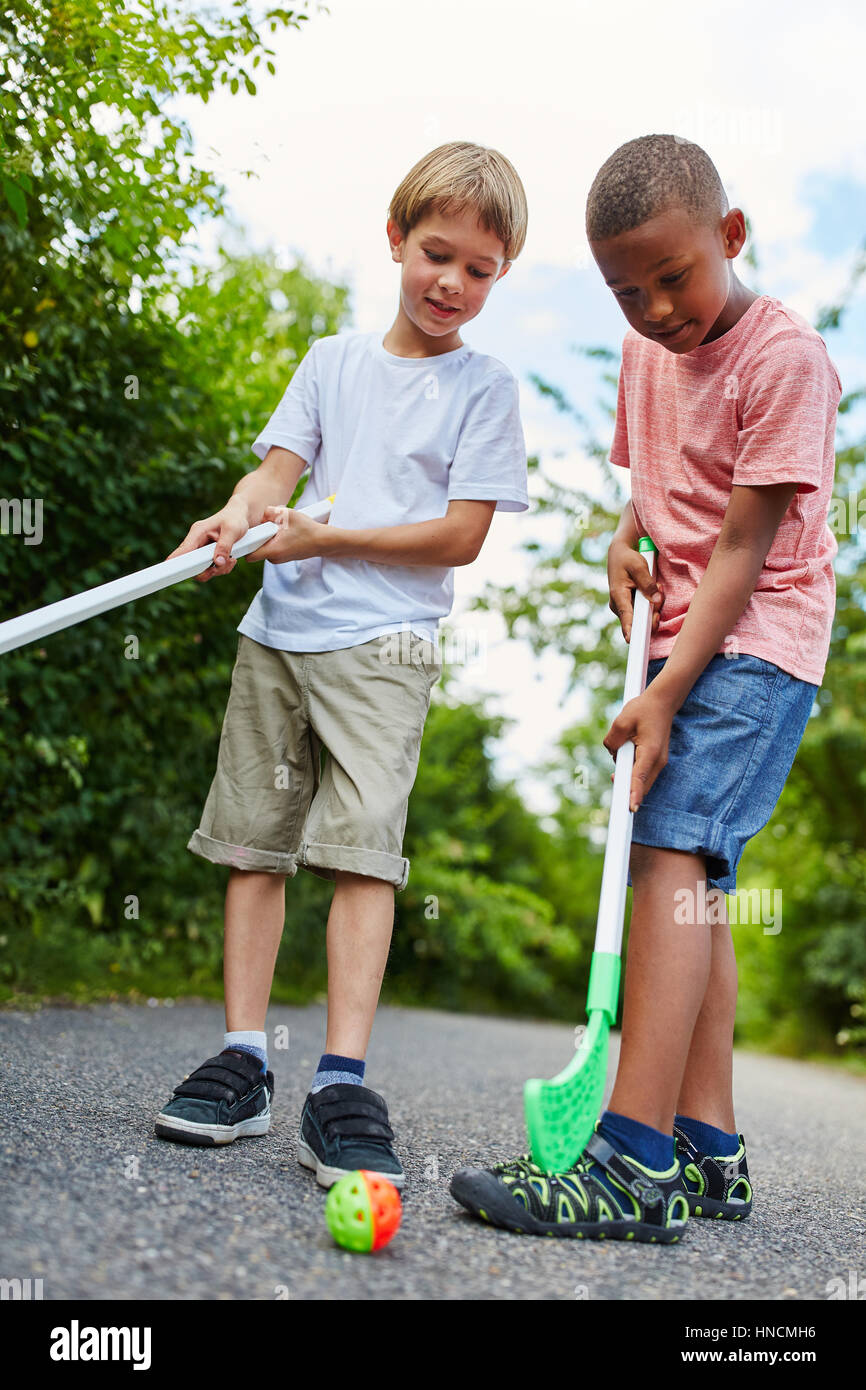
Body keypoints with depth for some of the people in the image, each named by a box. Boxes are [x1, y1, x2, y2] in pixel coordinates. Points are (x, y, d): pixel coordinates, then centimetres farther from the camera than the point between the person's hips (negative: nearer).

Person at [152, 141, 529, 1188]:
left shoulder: (484, 387, 4)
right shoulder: (334, 361, 15)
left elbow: (462, 535, -4)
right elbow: (278, 467, 7)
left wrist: (324, 535, -10)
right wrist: (238, 517, -16)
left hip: (384, 643, -4)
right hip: (277, 631, 4)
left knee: (363, 845, -15)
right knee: (255, 841, 3)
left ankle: (341, 1086, -14)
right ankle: (243, 1066, 10)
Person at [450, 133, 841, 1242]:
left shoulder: (785, 357, -13)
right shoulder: (645, 353, 12)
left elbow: (743, 546, -18)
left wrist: (662, 695, -21)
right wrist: (628, 538, 3)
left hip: (757, 641, -8)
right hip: (681, 640, 8)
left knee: (672, 853, -22)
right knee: (694, 877, 5)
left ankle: (634, 1161, -25)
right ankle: (709, 1155, 10)